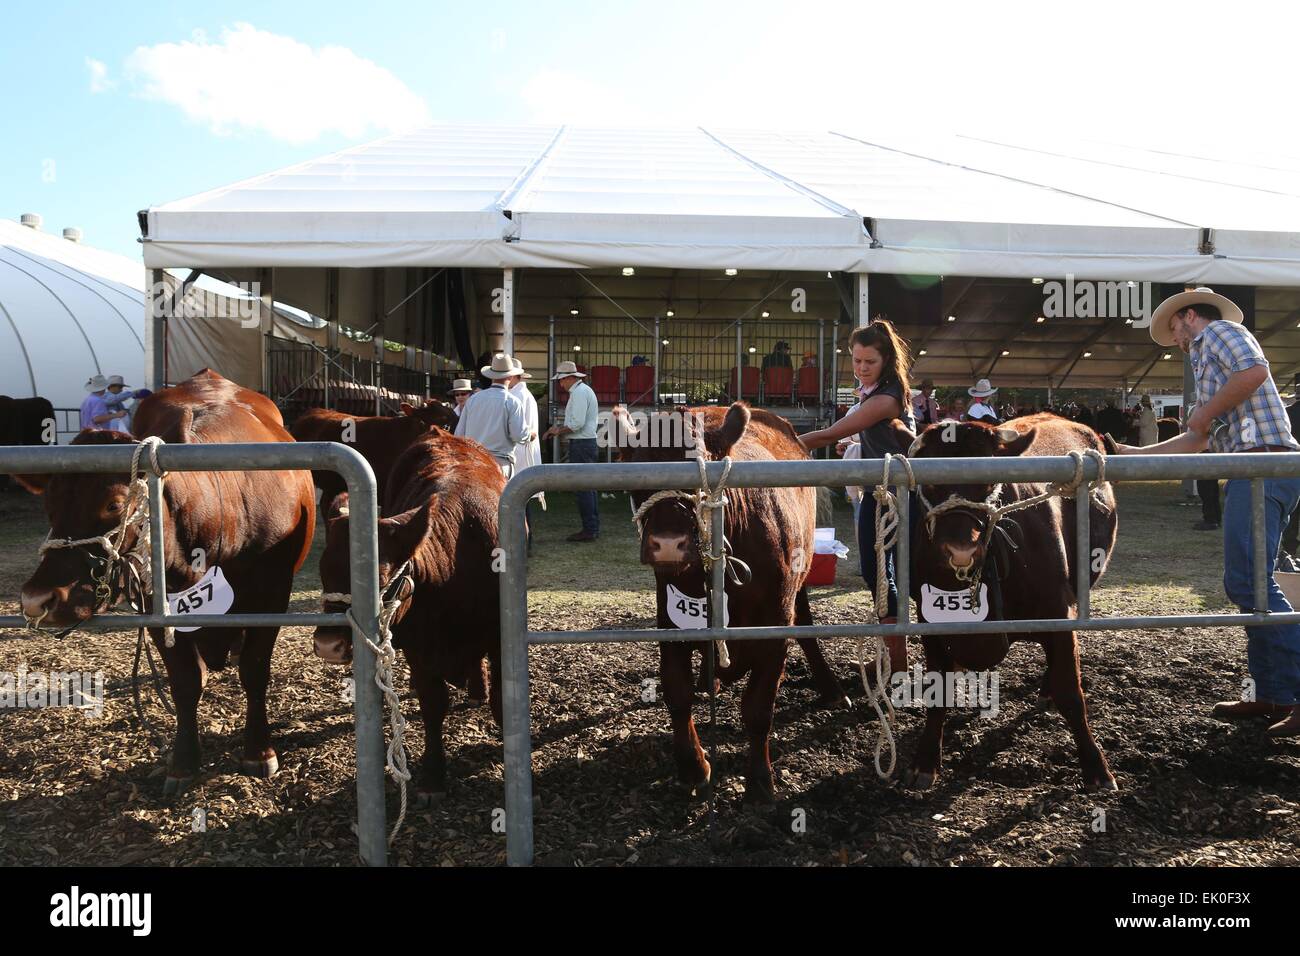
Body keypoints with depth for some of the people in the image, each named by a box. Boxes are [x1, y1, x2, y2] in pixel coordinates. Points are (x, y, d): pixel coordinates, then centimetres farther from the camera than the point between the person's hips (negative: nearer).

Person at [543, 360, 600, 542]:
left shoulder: (579, 392, -15)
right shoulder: (584, 390, 17)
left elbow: (577, 423, -21)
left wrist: (559, 431, -8)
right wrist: (560, 427, 13)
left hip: (581, 444, -11)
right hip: (588, 441, 11)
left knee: (582, 488, -8)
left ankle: (589, 530, -6)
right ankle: (593, 527, 20)